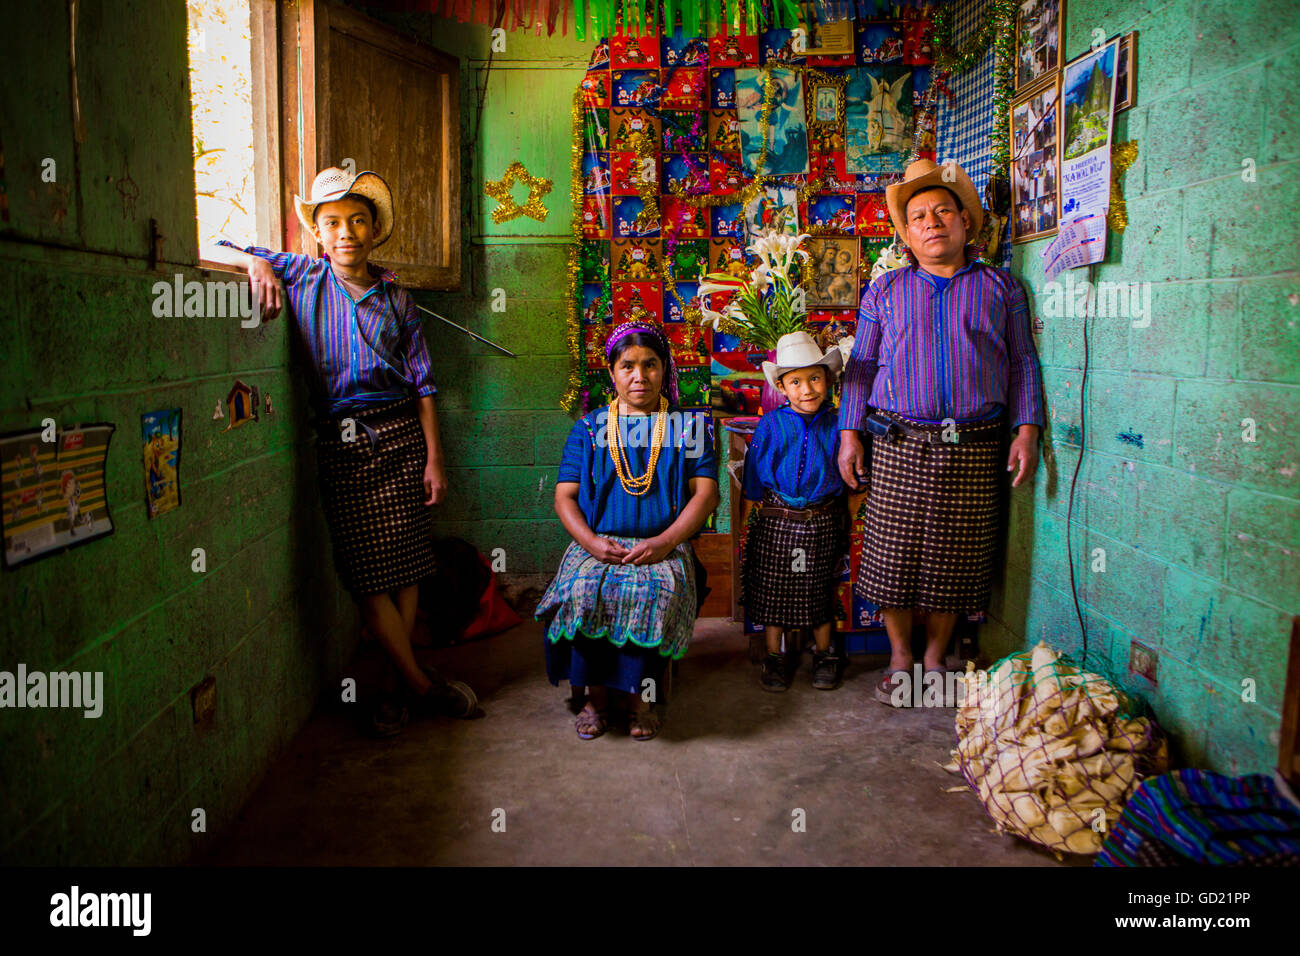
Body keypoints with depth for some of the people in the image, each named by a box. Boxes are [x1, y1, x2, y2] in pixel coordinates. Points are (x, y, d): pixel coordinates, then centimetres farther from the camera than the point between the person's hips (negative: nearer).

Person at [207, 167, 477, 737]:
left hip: (402, 435, 2)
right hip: (343, 443, -1)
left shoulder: (394, 296, 11)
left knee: (407, 566, 3)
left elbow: (422, 381, 8)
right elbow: (211, 252, 12)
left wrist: (434, 458, 2)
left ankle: (393, 687, 15)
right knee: (368, 572, -4)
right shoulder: (298, 277, 8)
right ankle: (422, 684, 9)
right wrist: (255, 262, -10)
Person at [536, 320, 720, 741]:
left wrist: (664, 541, -13)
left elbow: (706, 493, 2)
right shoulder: (589, 428, 14)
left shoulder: (688, 426, 11)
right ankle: (595, 694, -11)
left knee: (655, 592, -32)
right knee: (583, 591, -29)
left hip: (664, 544, -1)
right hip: (597, 542, 1)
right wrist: (591, 542, -11)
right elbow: (564, 496, 8)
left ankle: (641, 695, -14)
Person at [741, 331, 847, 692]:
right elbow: (754, 475, 3)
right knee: (771, 589, 8)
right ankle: (774, 656, 24)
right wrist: (761, 506, 1)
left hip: (822, 522, 0)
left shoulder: (835, 425, -3)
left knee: (819, 591, 11)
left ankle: (824, 654, 29)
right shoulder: (771, 425, -5)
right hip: (776, 521, 0)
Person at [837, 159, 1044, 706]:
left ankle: (935, 659, 22)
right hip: (899, 445, 0)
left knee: (954, 557, 4)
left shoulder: (1000, 287, 12)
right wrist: (849, 433, 3)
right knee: (893, 553, -1)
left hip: (974, 448, 0)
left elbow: (1022, 362, 11)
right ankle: (900, 658, 19)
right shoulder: (885, 291, 12)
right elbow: (861, 365, 12)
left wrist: (1026, 430, -1)